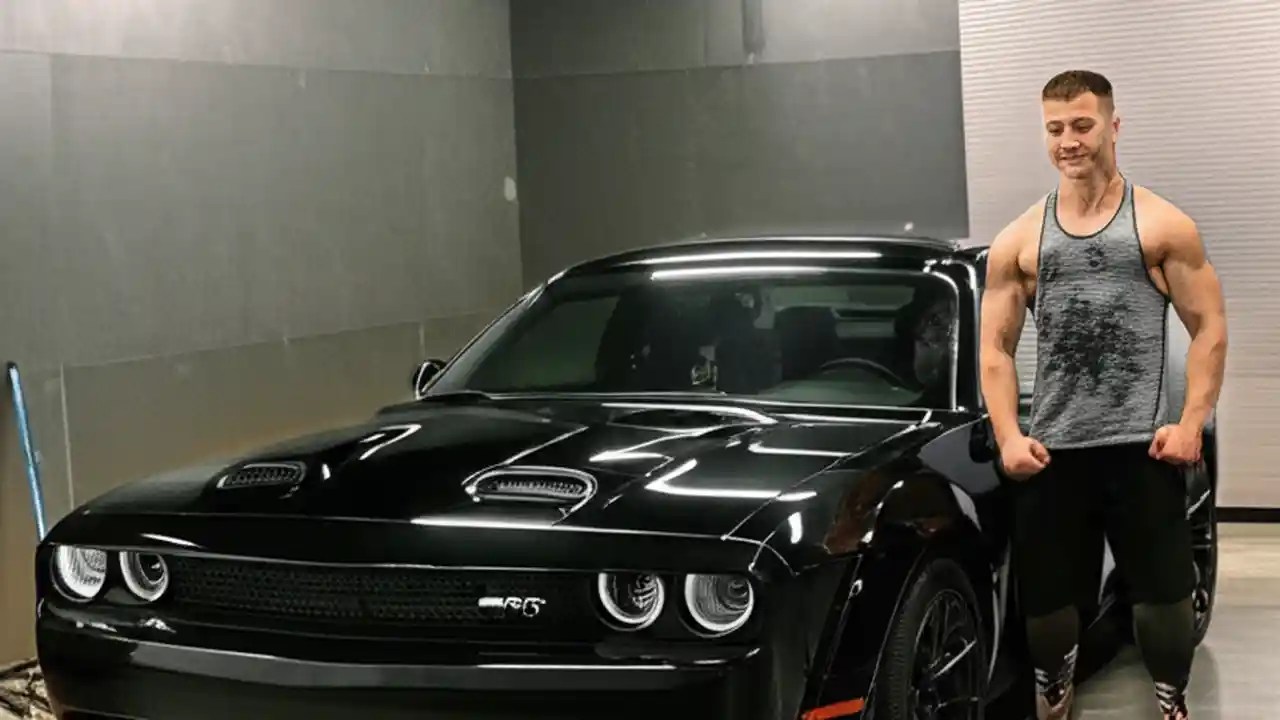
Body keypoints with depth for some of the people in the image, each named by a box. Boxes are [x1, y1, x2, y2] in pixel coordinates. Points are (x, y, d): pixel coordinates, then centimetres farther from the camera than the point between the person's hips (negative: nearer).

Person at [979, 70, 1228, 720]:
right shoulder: (1018, 242, 10)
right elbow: (996, 348, 9)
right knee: (1043, 599, 7)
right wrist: (1009, 435, -5)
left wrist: (1191, 423, -11)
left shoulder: (1163, 226, 3)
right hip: (1049, 451, 2)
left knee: (1163, 591, 1)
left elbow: (1209, 328, 1)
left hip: (1140, 446, -2)